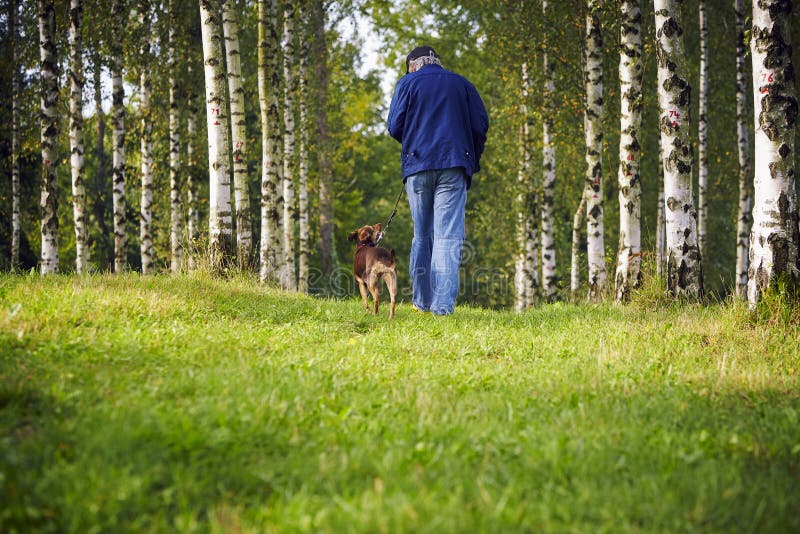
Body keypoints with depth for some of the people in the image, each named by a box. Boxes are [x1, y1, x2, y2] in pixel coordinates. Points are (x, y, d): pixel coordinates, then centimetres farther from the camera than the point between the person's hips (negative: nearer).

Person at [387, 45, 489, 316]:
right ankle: (443, 304, -17)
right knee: (449, 235, -7)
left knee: (422, 235, 12)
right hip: (454, 167, 0)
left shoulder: (408, 83, 8)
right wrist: (473, 160, 18)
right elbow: (481, 124, 6)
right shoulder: (462, 84, 14)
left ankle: (421, 300, 15)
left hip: (418, 165, 0)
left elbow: (394, 126, 1)